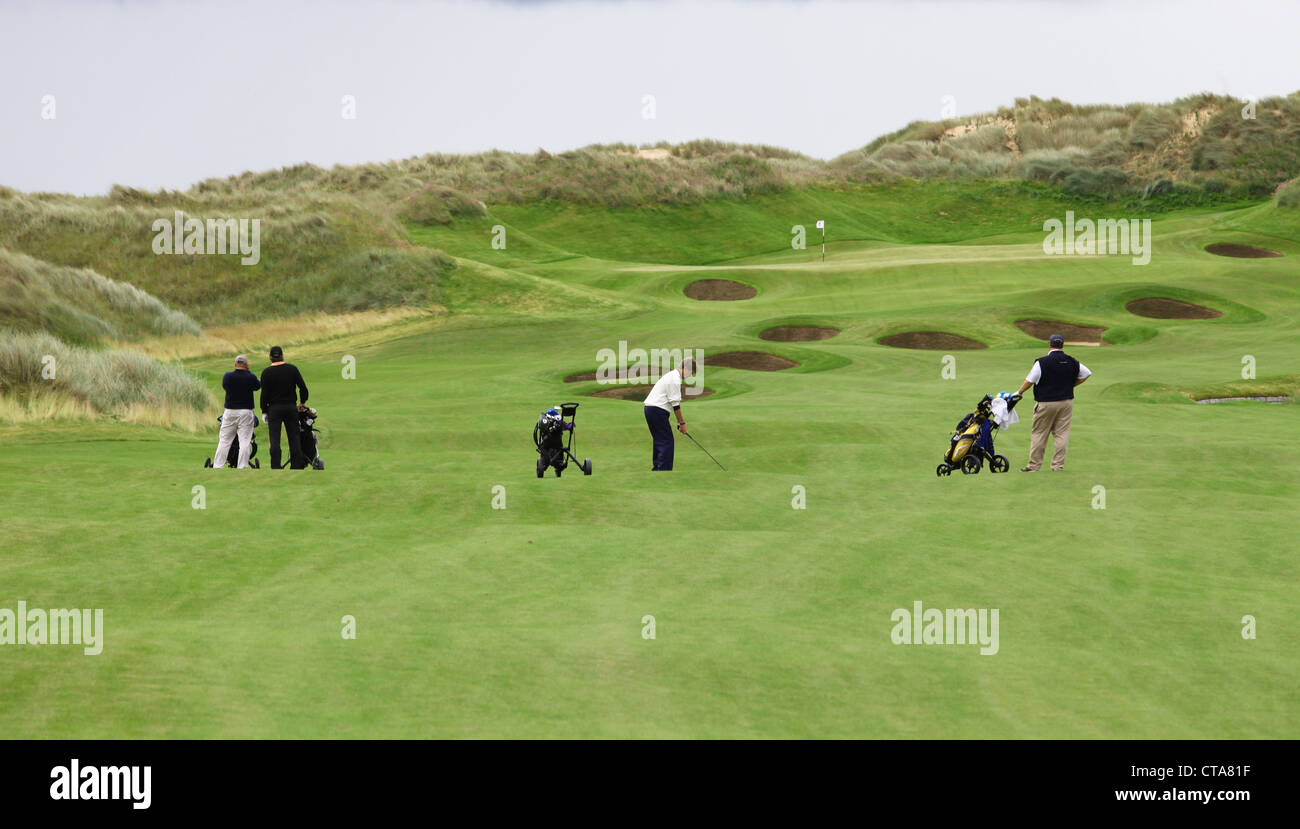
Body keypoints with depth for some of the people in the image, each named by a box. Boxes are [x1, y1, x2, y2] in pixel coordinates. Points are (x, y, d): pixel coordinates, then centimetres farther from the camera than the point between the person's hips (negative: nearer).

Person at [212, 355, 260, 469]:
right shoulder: (250, 378, -8)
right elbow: (258, 385, 11)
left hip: (230, 411, 2)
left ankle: (217, 466, 5)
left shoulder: (228, 376, -3)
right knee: (245, 441, 0)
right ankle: (242, 467, -5)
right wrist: (248, 372, 16)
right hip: (246, 412, -2)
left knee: (224, 441, 7)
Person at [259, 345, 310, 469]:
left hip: (274, 408, -2)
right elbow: (303, 388, -1)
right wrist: (302, 402, 15)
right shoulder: (292, 369, 0)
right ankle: (297, 465, 5)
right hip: (291, 407, 2)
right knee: (294, 437, 7)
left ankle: (275, 467, -8)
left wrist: (264, 411, 3)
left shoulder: (266, 372, -5)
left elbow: (264, 394, -5)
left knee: (274, 439, -2)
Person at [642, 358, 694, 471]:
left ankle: (656, 469, 21)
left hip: (651, 408, 10)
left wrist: (680, 420, 20)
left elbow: (674, 402, 22)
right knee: (666, 441, -9)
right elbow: (675, 404, -17)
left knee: (659, 440, 16)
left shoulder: (672, 375, 17)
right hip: (657, 411, -10)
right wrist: (682, 423, -10)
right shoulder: (675, 380, -16)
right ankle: (664, 470, -13)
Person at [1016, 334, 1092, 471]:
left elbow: (1029, 381, -9)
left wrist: (1019, 393, 6)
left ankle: (1034, 464, 7)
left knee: (1038, 434, 5)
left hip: (1046, 403, -4)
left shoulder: (1042, 362, -12)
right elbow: (1086, 373, 16)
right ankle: (1058, 464, 4)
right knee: (1062, 434, 6)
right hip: (1067, 401, 4)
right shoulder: (1071, 362, 3)